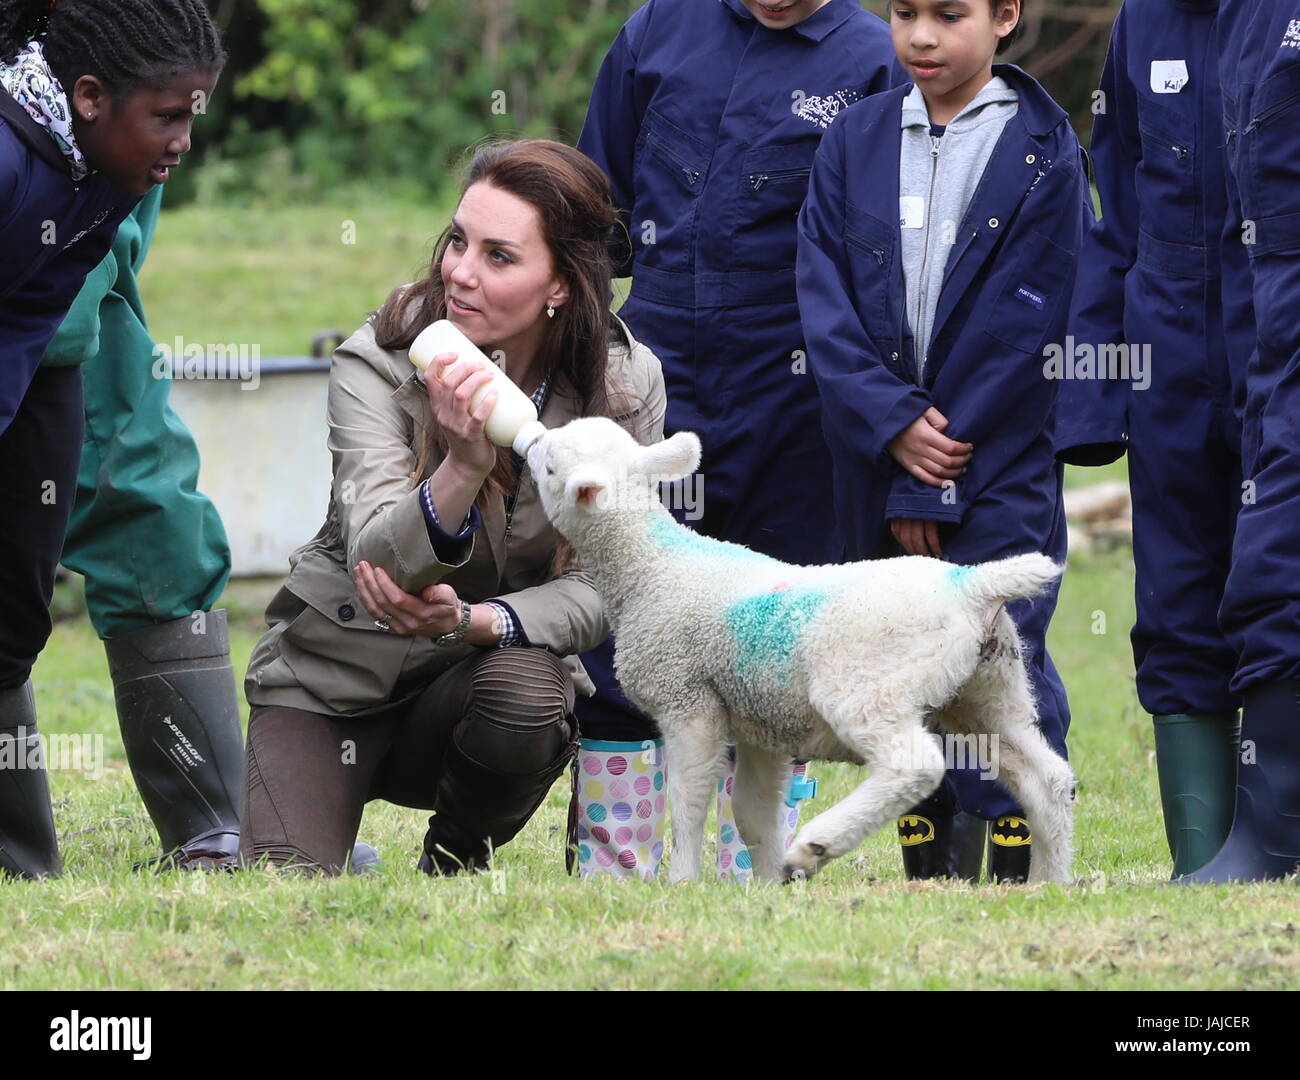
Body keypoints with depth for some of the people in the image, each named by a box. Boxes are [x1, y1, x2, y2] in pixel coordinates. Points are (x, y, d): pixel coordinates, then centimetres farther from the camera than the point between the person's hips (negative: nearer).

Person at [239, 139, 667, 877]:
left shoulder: (627, 383, -12)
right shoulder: (377, 363, -18)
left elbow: (602, 583, -11)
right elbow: (378, 560, -30)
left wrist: (475, 621, -31)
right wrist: (463, 469, -50)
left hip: (496, 657, 2)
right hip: (337, 668, -1)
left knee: (523, 694, -34)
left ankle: (454, 870, -3)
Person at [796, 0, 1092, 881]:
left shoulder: (1044, 153, -4)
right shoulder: (853, 142, 8)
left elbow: (1021, 335, -8)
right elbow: (824, 301, 1)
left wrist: (935, 483, -11)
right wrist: (894, 424, -13)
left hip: (1001, 467, -4)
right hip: (877, 463, 4)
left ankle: (1024, 877, -5)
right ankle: (929, 881, 13)